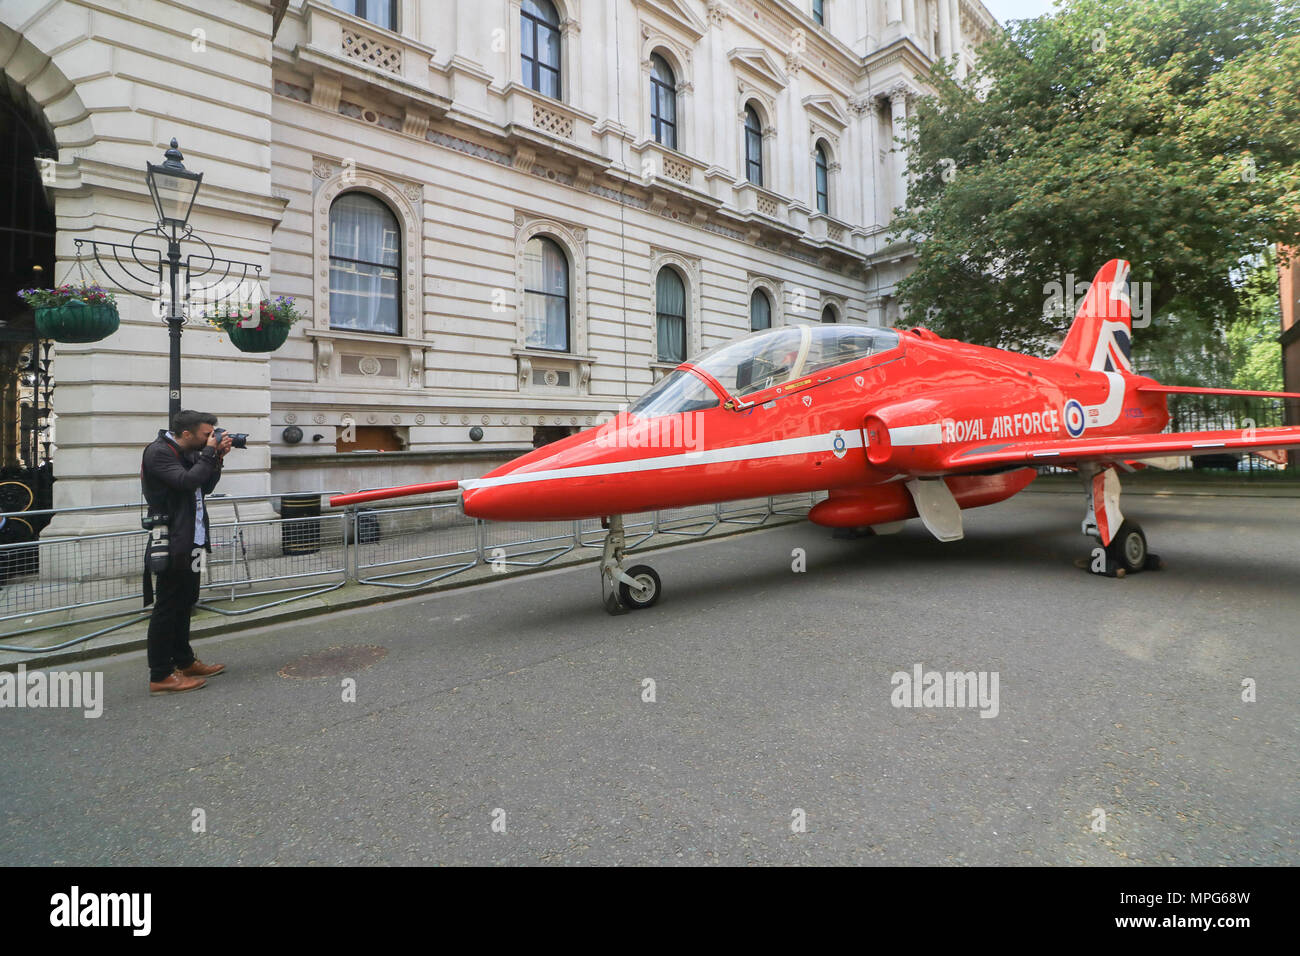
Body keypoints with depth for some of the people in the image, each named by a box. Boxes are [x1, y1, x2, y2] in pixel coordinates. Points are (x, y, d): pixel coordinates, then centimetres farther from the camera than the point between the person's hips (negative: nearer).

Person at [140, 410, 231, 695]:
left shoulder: (187, 453, 12)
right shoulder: (158, 452, -13)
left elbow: (206, 487, 14)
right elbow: (187, 481, -26)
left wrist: (217, 458, 1)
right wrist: (209, 453, -16)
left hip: (190, 541, 9)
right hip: (173, 544, -9)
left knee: (185, 602, 17)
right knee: (168, 606, -3)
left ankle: (184, 661, 29)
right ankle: (160, 675, 5)